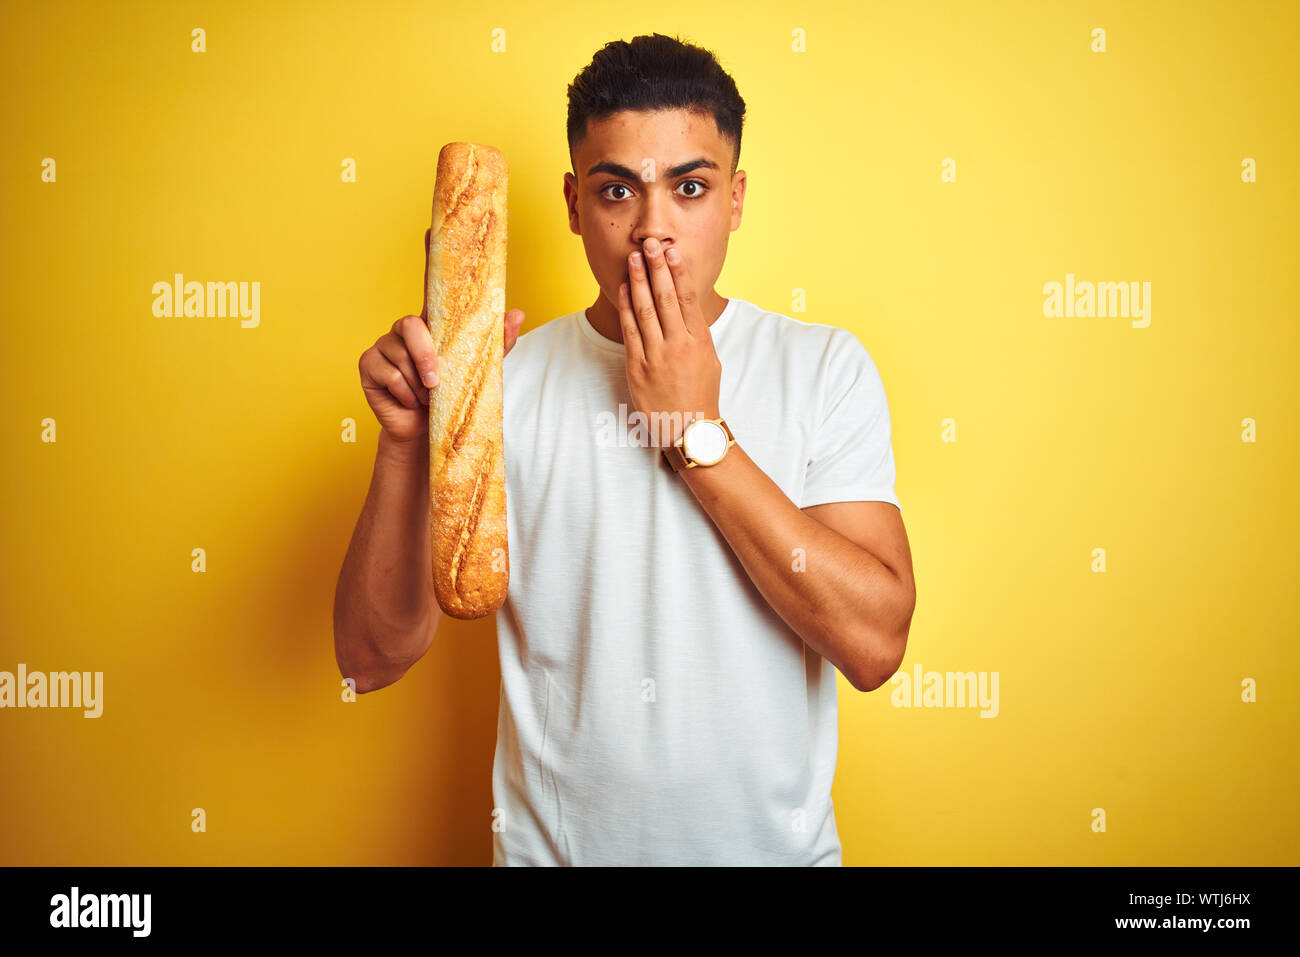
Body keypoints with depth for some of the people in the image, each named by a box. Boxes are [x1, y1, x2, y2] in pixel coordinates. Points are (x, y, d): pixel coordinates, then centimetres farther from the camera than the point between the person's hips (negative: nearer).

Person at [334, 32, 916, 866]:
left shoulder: (825, 368, -8)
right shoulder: (507, 380, -8)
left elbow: (875, 641, -19)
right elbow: (374, 657, -11)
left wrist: (695, 428, -19)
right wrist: (407, 443, -26)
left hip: (774, 841, 0)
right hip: (553, 844, 1)